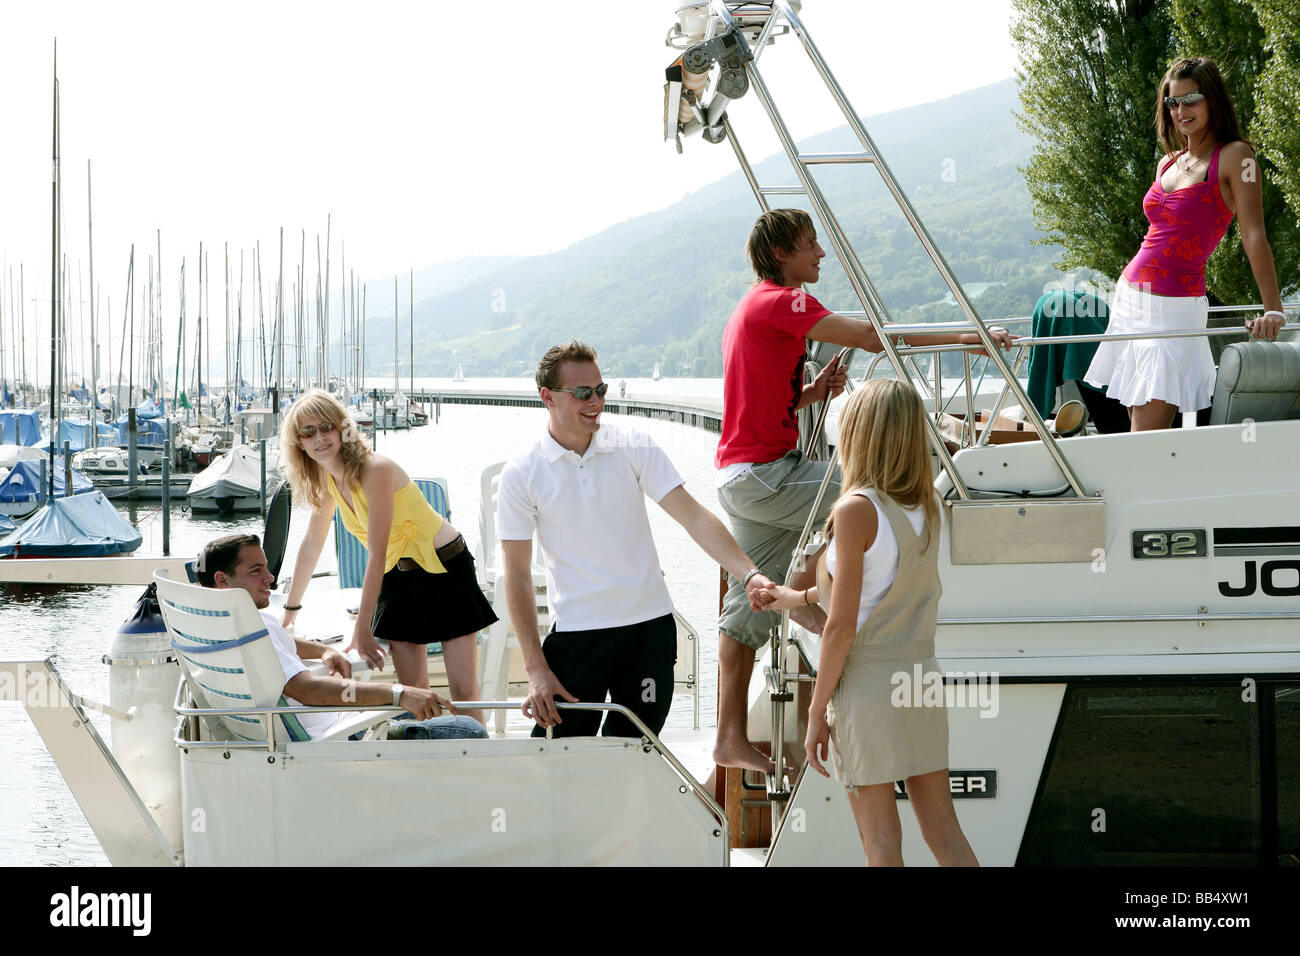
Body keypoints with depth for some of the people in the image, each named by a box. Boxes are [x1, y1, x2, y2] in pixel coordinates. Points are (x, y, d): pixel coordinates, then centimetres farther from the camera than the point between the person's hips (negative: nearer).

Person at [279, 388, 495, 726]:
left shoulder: (375, 470, -26)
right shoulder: (327, 479, -1)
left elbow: (377, 557, -27)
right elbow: (312, 542, 13)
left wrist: (362, 631, -25)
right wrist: (290, 610, 17)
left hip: (445, 571, -7)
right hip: (398, 577, 7)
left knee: (463, 692, -10)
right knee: (411, 690, 0)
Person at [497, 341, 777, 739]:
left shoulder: (634, 446, 0)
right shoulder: (521, 475, -4)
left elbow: (694, 517, -3)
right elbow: (517, 575, -2)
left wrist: (749, 574, -19)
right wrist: (536, 669, -8)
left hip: (650, 627, 2)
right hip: (576, 631, -2)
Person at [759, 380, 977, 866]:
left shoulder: (856, 511, -14)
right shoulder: (928, 506, 6)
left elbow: (842, 626, -16)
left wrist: (817, 711, -9)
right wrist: (801, 597, 35)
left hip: (867, 683, -6)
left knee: (881, 845, 1)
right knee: (944, 832, 9)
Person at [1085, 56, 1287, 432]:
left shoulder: (1234, 157, -6)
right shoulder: (1168, 164, 14)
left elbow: (1254, 236, -15)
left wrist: (1272, 310, -23)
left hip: (1174, 308, -7)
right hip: (1130, 298, 7)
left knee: (1148, 443, -14)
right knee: (1138, 430, 4)